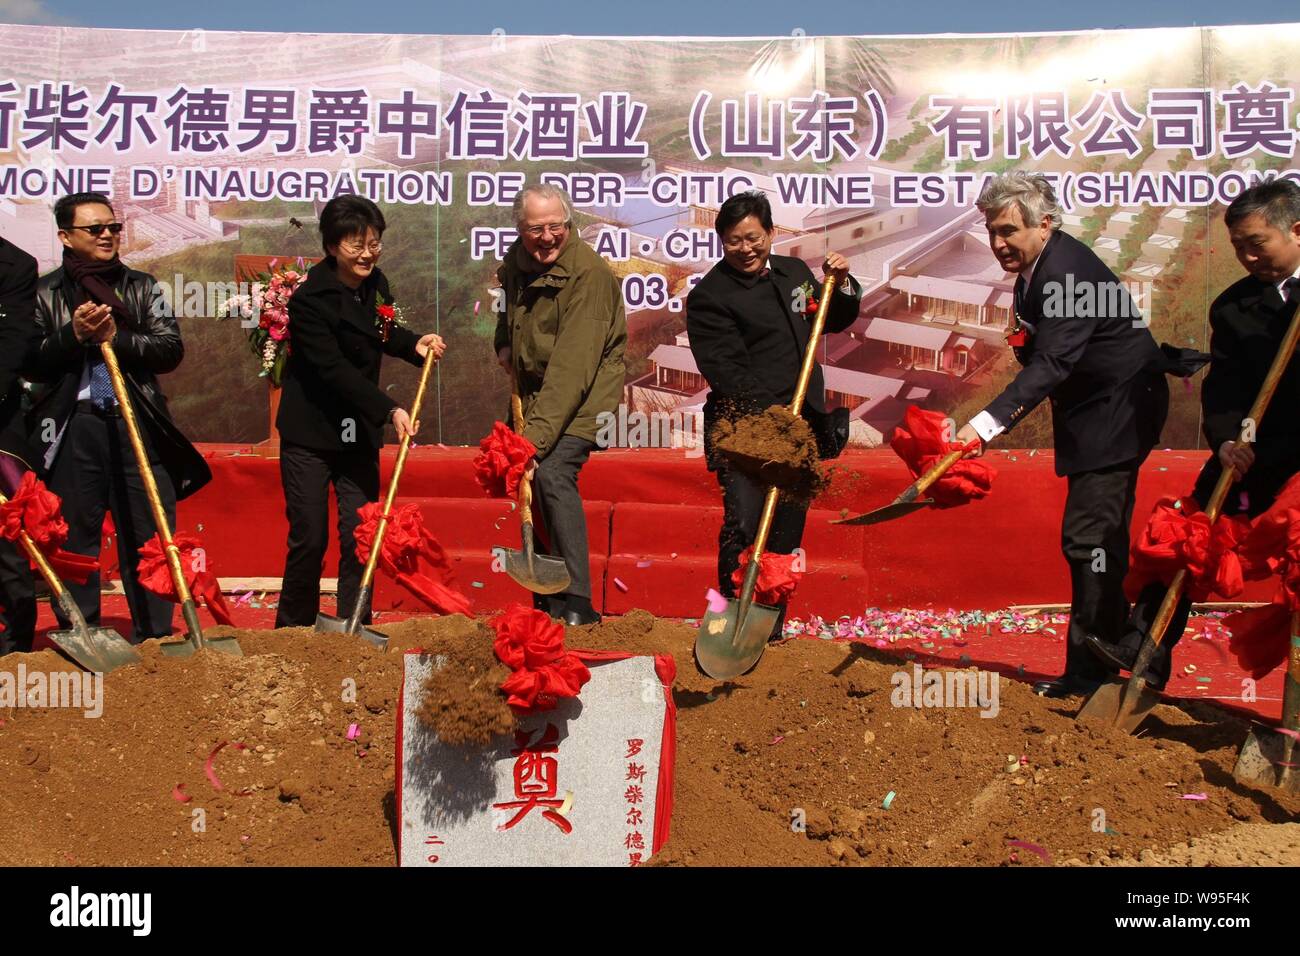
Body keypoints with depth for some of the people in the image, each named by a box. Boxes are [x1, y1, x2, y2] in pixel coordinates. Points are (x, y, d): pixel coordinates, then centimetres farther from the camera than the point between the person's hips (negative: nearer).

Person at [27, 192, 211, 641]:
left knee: (149, 535, 2)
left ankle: (156, 637, 10)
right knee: (74, 537, 4)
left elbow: (171, 349, 2)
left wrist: (118, 337, -10)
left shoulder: (142, 287, 14)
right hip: (71, 431, -1)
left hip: (137, 425, 1)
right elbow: (30, 364, 1)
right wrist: (74, 335, -13)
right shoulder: (44, 293, 9)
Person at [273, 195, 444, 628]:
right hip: (310, 433, -5)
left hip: (360, 433, 6)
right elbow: (335, 369, -25)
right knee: (309, 539, -1)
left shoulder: (375, 283, 4)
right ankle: (293, 634, 16)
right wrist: (390, 409, -34)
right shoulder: (309, 299, -18)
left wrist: (415, 344, 2)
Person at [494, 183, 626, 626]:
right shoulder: (516, 260, 3)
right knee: (526, 478, 5)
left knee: (552, 472, -26)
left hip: (586, 391, -8)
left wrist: (538, 435, -36)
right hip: (535, 387, 8)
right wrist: (504, 342, 10)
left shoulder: (587, 272, -23)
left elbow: (572, 366, -31)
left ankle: (577, 605, -21)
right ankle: (546, 601, 20)